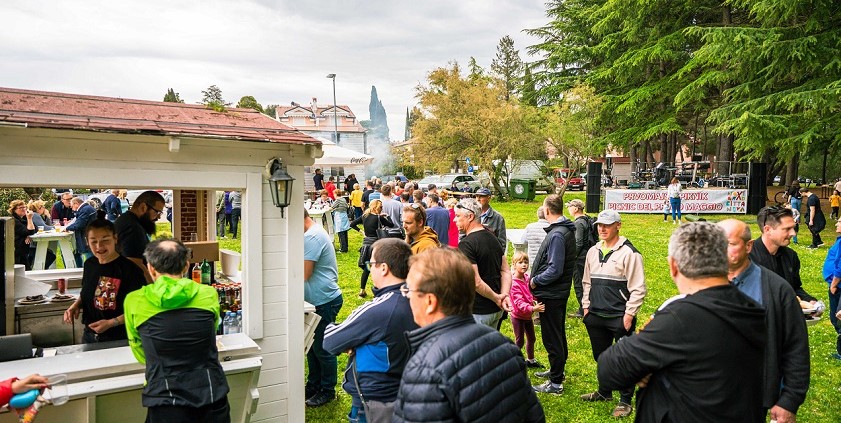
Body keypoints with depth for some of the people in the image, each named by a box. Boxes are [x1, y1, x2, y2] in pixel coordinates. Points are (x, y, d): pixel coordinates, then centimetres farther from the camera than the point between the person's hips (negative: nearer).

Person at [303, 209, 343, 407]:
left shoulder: (312, 237, -22)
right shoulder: (314, 233, 12)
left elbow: (304, 274, -23)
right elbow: (307, 268, 15)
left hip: (324, 301, -10)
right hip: (317, 299, 10)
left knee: (322, 348, 4)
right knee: (312, 345, 19)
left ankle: (327, 391, 18)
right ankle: (313, 385, 33)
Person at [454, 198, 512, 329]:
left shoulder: (466, 244, -19)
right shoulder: (492, 237, 9)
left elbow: (476, 282, -24)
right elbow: (506, 271, 9)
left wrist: (496, 298, -12)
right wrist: (504, 296, -3)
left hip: (478, 312, -8)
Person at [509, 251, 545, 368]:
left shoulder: (527, 278, -2)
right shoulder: (514, 283, -25)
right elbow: (519, 302, -32)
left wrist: (535, 301, -3)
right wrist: (532, 309, -45)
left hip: (528, 315, 8)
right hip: (518, 316, -8)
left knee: (532, 338, 21)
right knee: (519, 341, 1)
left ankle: (530, 360, 40)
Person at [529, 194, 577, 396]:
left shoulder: (557, 235, -24)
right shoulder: (566, 230, 7)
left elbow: (555, 270, -27)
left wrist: (535, 281, -13)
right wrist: (537, 278, 9)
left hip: (551, 294, -10)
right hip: (559, 291, 10)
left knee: (551, 337, 0)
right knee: (558, 334, 22)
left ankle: (556, 383, 10)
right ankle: (557, 370, 38)